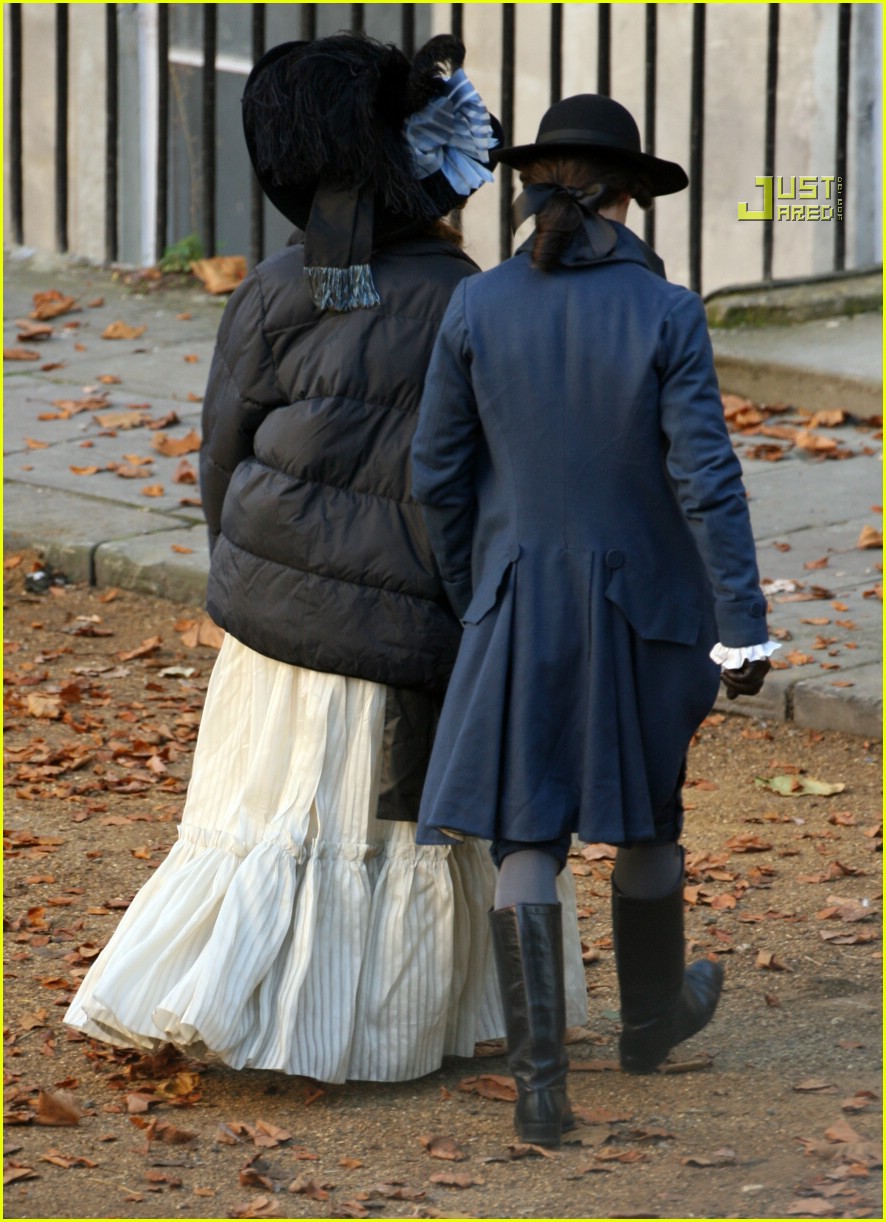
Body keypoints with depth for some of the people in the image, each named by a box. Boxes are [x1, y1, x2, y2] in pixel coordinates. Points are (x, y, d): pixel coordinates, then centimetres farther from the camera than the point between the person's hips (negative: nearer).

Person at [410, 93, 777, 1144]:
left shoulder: (478, 307, -7)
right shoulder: (665, 314, -12)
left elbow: (438, 473, -1)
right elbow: (705, 477, -16)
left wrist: (469, 593, 14)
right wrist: (743, 625, -13)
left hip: (521, 602, 1)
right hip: (647, 603, -1)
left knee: (526, 836, 3)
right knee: (648, 816, 20)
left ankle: (539, 1078, -8)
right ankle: (651, 1015, 40)